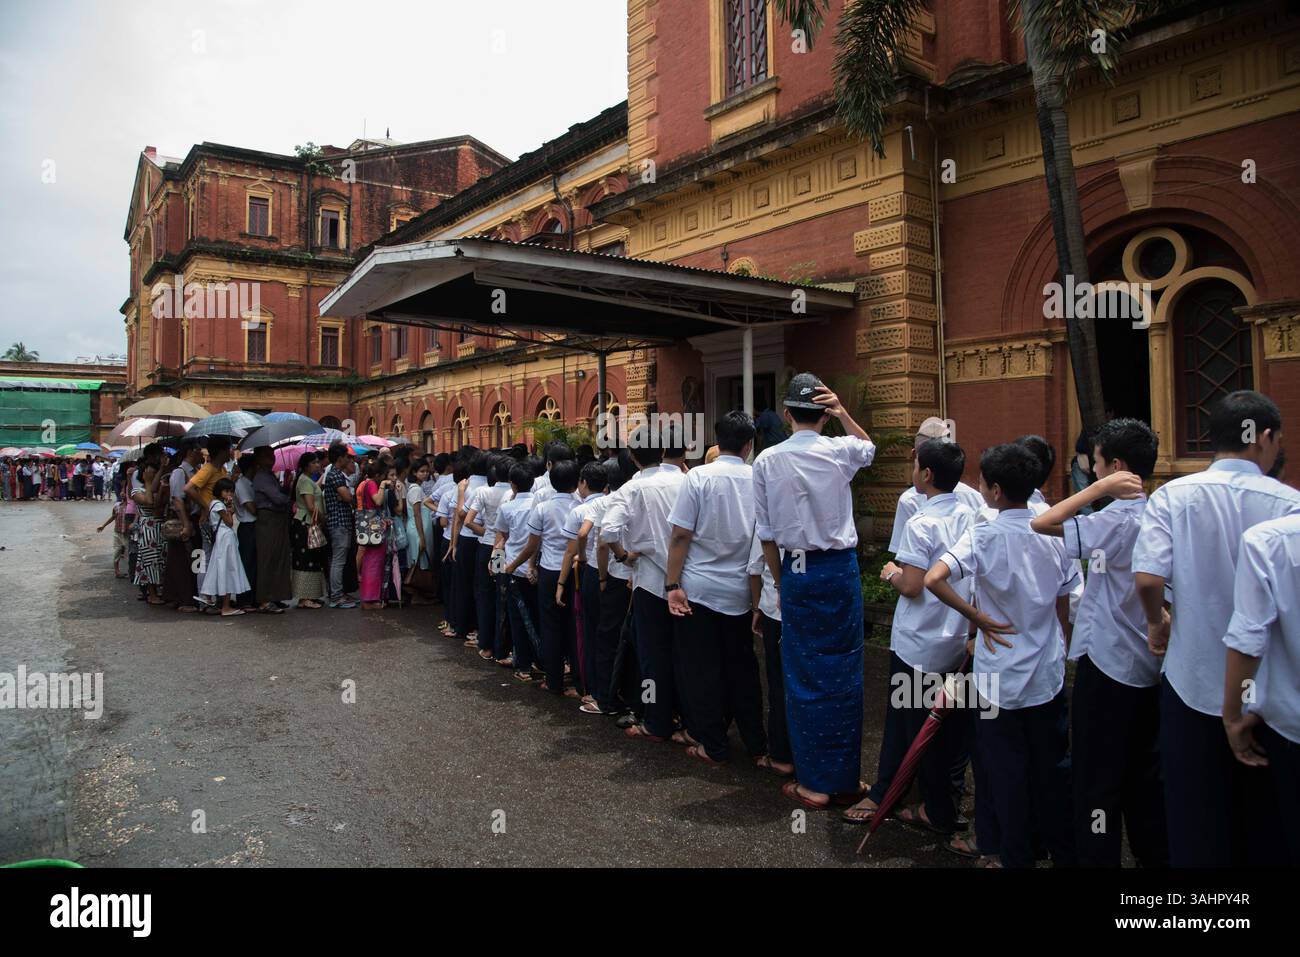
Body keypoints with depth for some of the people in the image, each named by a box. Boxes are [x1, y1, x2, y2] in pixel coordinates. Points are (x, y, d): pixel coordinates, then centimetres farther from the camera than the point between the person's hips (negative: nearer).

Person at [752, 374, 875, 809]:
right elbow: (869, 446, 24)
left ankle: (813, 783, 17)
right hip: (840, 568, 0)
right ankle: (846, 779, 19)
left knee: (803, 675, 8)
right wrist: (844, 414, 9)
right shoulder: (840, 451, -3)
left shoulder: (767, 461, -3)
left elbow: (767, 535, 1)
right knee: (844, 672, 8)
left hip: (795, 571, 0)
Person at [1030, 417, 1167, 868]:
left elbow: (1041, 524, -26)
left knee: (1098, 775, 4)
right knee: (1144, 769, 21)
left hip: (1107, 662, -8)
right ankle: (1155, 853, 33)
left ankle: (1098, 855, 14)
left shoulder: (1116, 519, -21)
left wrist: (1100, 488, -20)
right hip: (1148, 664, 8)